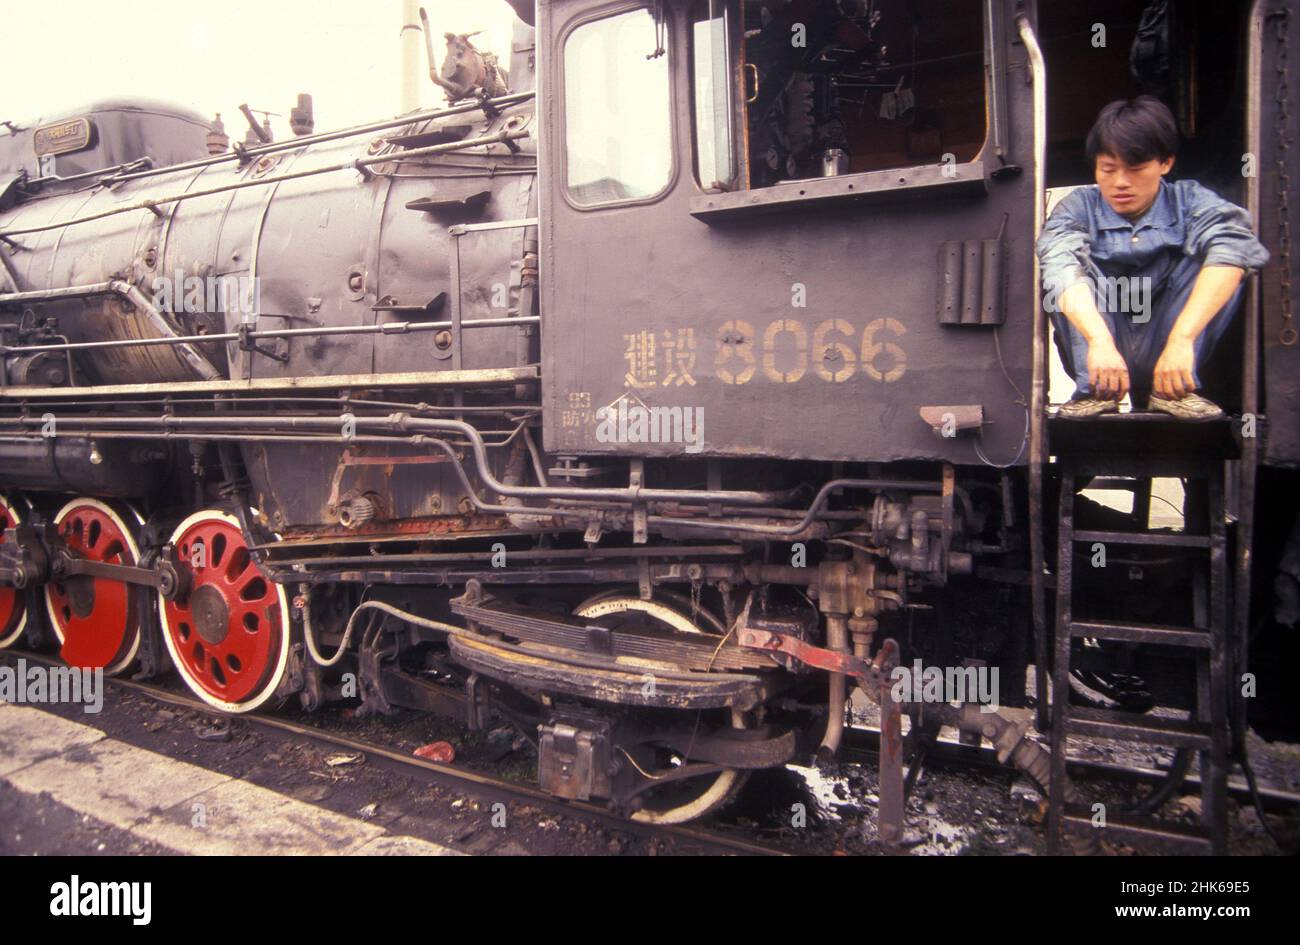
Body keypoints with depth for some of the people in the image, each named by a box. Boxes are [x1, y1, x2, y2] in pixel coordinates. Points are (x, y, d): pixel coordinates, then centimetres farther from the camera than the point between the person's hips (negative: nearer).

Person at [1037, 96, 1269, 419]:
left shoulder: (1188, 201, -1)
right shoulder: (1079, 208, -3)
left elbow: (1231, 248, -23)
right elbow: (1062, 267, -26)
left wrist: (1182, 338, -39)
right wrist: (1099, 340, -45)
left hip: (1166, 355, 1)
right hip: (1101, 354, 0)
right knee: (1075, 262, -17)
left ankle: (1174, 389, -21)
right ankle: (1093, 389, -25)